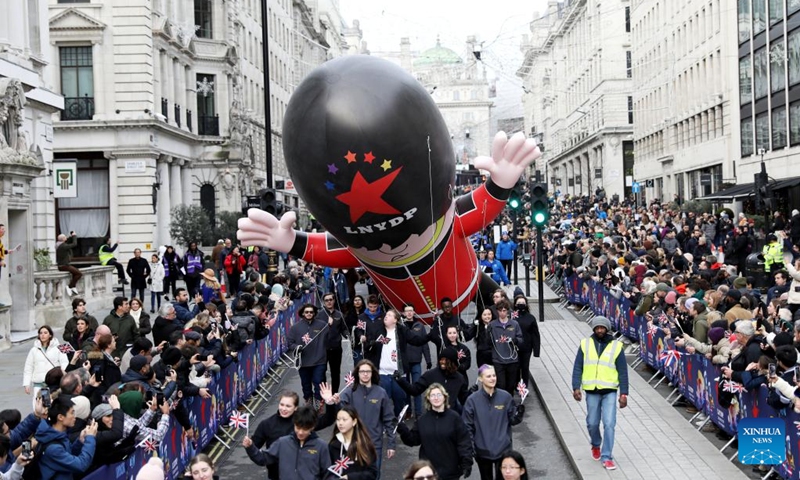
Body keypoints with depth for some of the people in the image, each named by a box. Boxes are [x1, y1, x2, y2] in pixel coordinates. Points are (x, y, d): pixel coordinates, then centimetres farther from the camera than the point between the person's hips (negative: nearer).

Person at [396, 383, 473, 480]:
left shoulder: (454, 417, -5)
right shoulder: (423, 419, 6)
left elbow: (464, 442, -7)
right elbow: (413, 439, 7)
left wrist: (467, 463, -13)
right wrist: (402, 430, -9)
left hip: (450, 471, -2)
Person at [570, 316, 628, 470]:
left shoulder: (616, 346, 0)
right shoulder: (585, 344, 3)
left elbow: (623, 372, 1)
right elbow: (577, 368, 3)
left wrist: (624, 394, -4)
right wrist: (576, 387, -8)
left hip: (610, 391, -2)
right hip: (592, 390, 2)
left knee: (609, 424, -8)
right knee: (592, 423, 11)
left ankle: (606, 457, 1)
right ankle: (596, 445, 40)